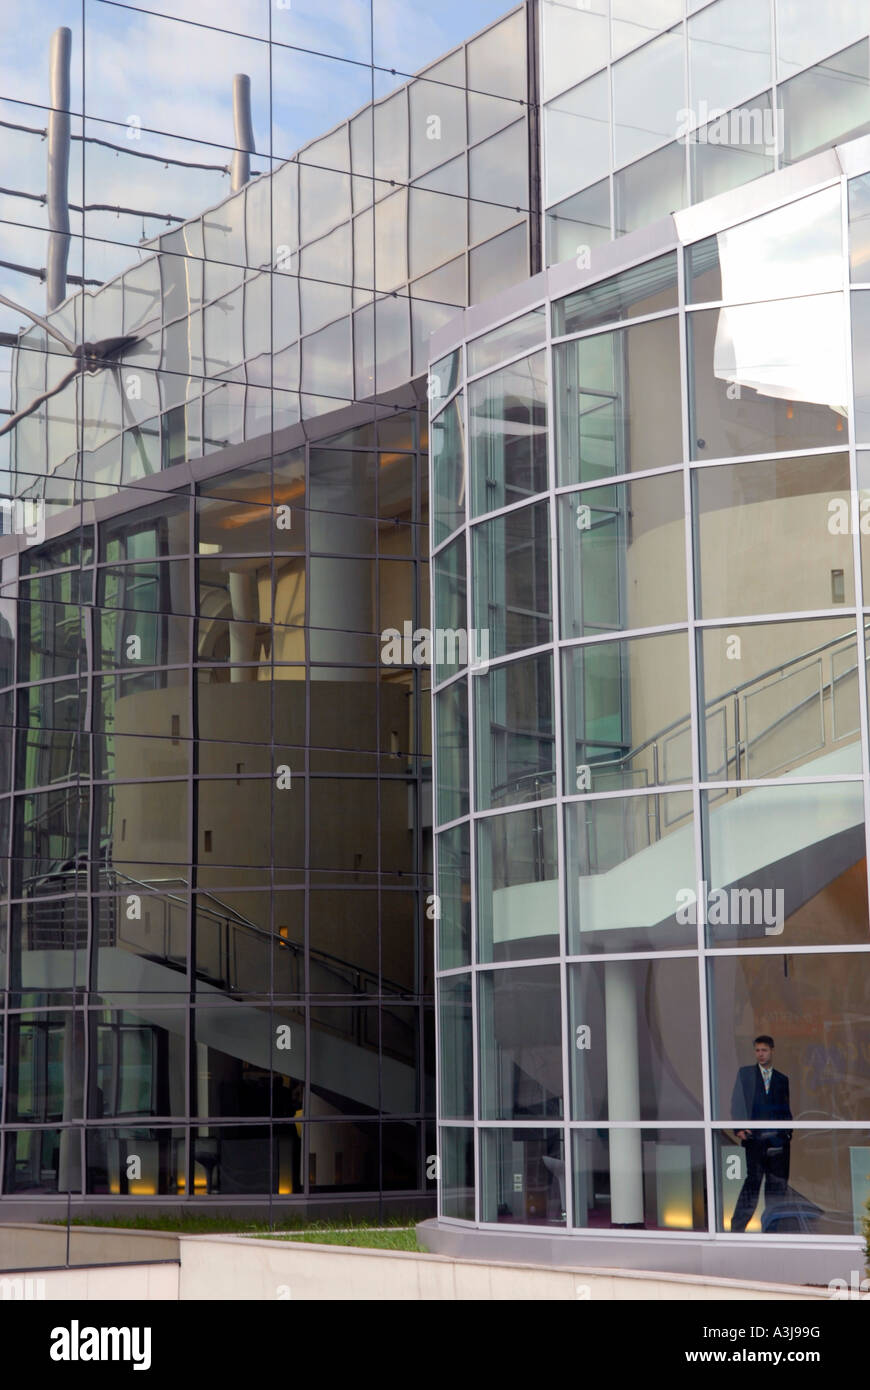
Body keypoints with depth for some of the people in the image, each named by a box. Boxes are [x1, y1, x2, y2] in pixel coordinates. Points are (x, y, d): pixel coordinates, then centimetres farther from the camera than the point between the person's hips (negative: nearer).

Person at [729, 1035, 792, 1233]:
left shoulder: (782, 1079, 16)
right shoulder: (745, 1073, 10)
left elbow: (787, 1110, 17)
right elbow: (736, 1103, 5)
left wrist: (790, 1134, 5)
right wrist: (739, 1128, -8)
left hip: (778, 1139, 3)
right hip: (754, 1137, -3)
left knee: (778, 1182, 1)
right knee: (753, 1179, -10)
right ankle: (738, 1225, -7)